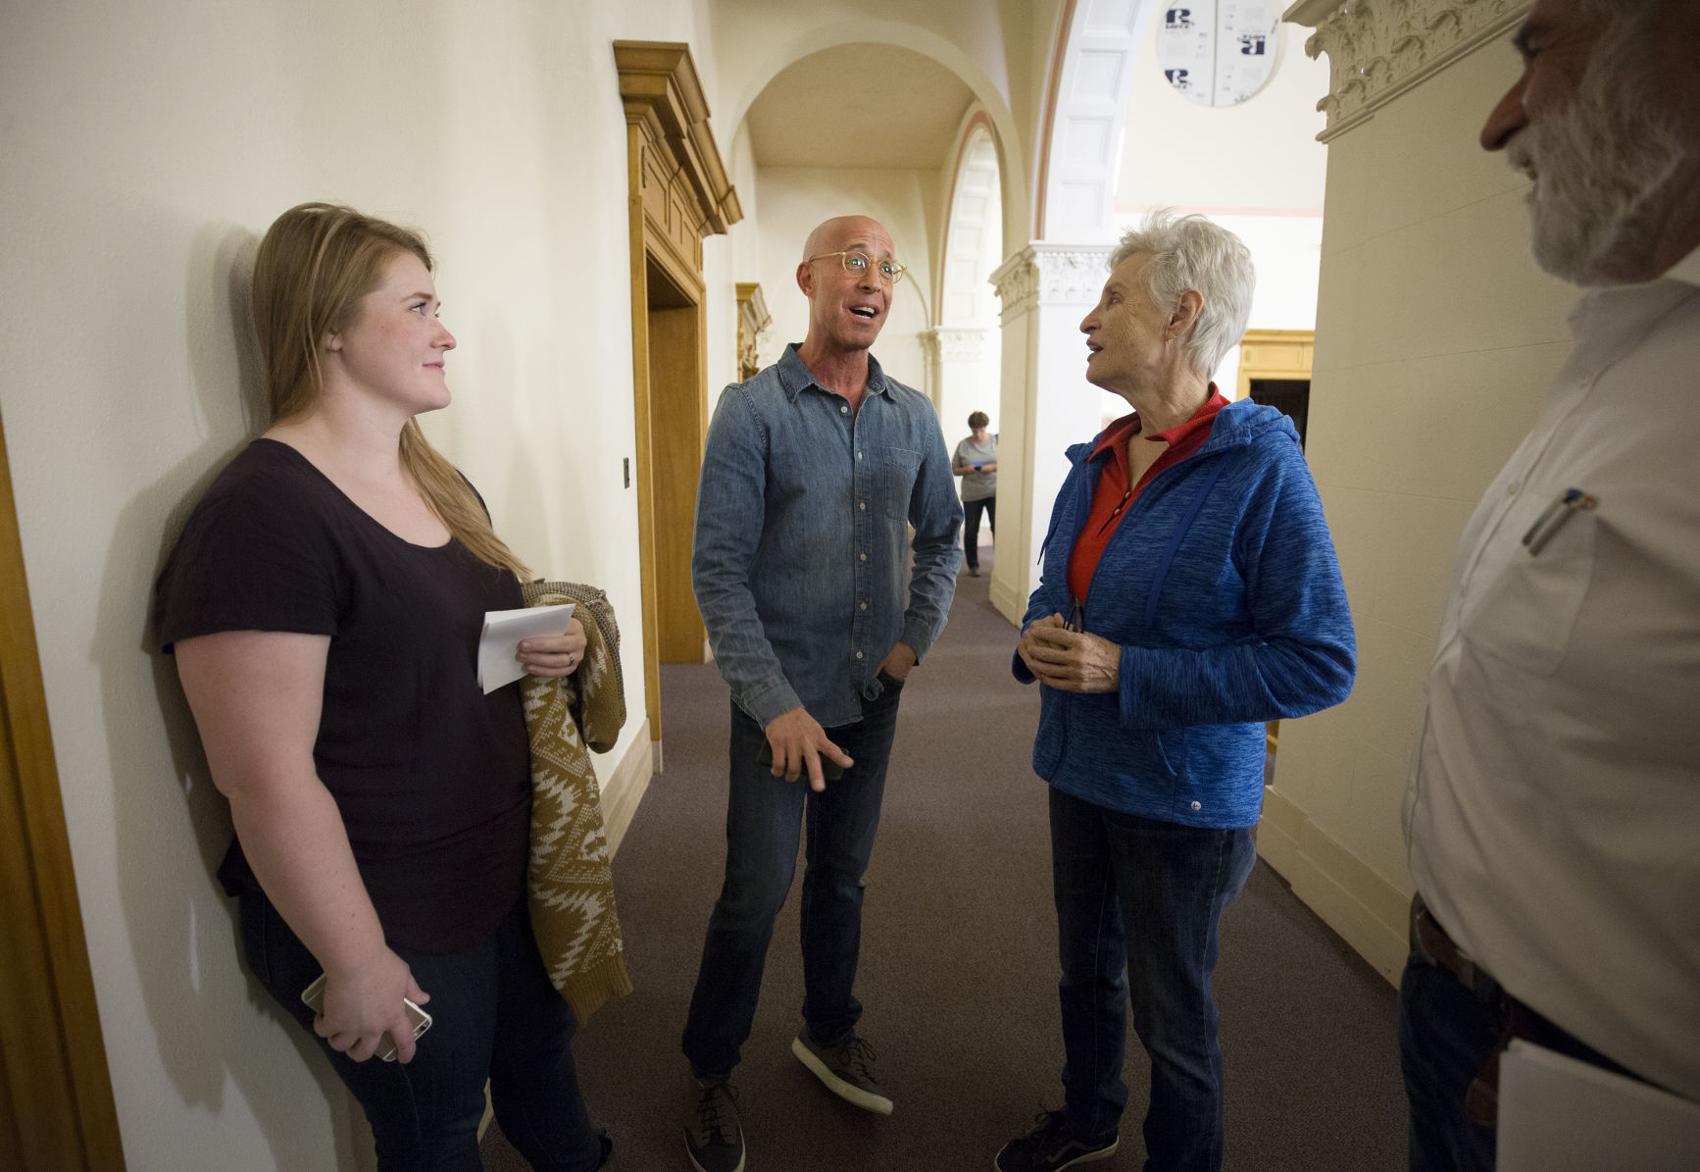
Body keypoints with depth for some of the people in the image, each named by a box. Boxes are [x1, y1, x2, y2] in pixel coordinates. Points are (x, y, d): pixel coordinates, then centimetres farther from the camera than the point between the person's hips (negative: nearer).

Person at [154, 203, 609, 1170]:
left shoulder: (441, 483, 5)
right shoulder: (265, 512, -23)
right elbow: (266, 779, -24)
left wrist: (557, 641, -5)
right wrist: (358, 966, -17)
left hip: (512, 874, 8)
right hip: (395, 927, -7)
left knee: (542, 1053, 28)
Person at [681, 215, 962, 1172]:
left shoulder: (914, 417, 4)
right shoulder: (752, 411, -10)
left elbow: (943, 535, 15)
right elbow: (718, 572, -14)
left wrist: (917, 637, 2)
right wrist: (776, 702, -19)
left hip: (873, 695, 4)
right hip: (781, 698, -4)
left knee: (844, 876, 19)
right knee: (756, 892, 4)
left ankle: (829, 1031, 43)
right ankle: (711, 1072, 30)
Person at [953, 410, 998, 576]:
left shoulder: (997, 441, 1)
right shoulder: (963, 445, 3)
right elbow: (954, 469, 7)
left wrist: (994, 467, -16)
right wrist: (967, 469, -13)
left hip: (995, 492, -1)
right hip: (971, 495, 2)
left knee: (998, 529, -5)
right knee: (970, 531, 6)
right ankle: (973, 566, 19)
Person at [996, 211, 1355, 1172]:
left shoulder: (1260, 465, -19)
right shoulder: (1096, 463, 3)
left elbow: (1320, 662, -21)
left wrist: (1128, 671, -25)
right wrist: (1039, 637, -8)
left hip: (1187, 799, -7)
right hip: (1081, 771, 7)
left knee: (1172, 1013, 14)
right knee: (1088, 968, 25)